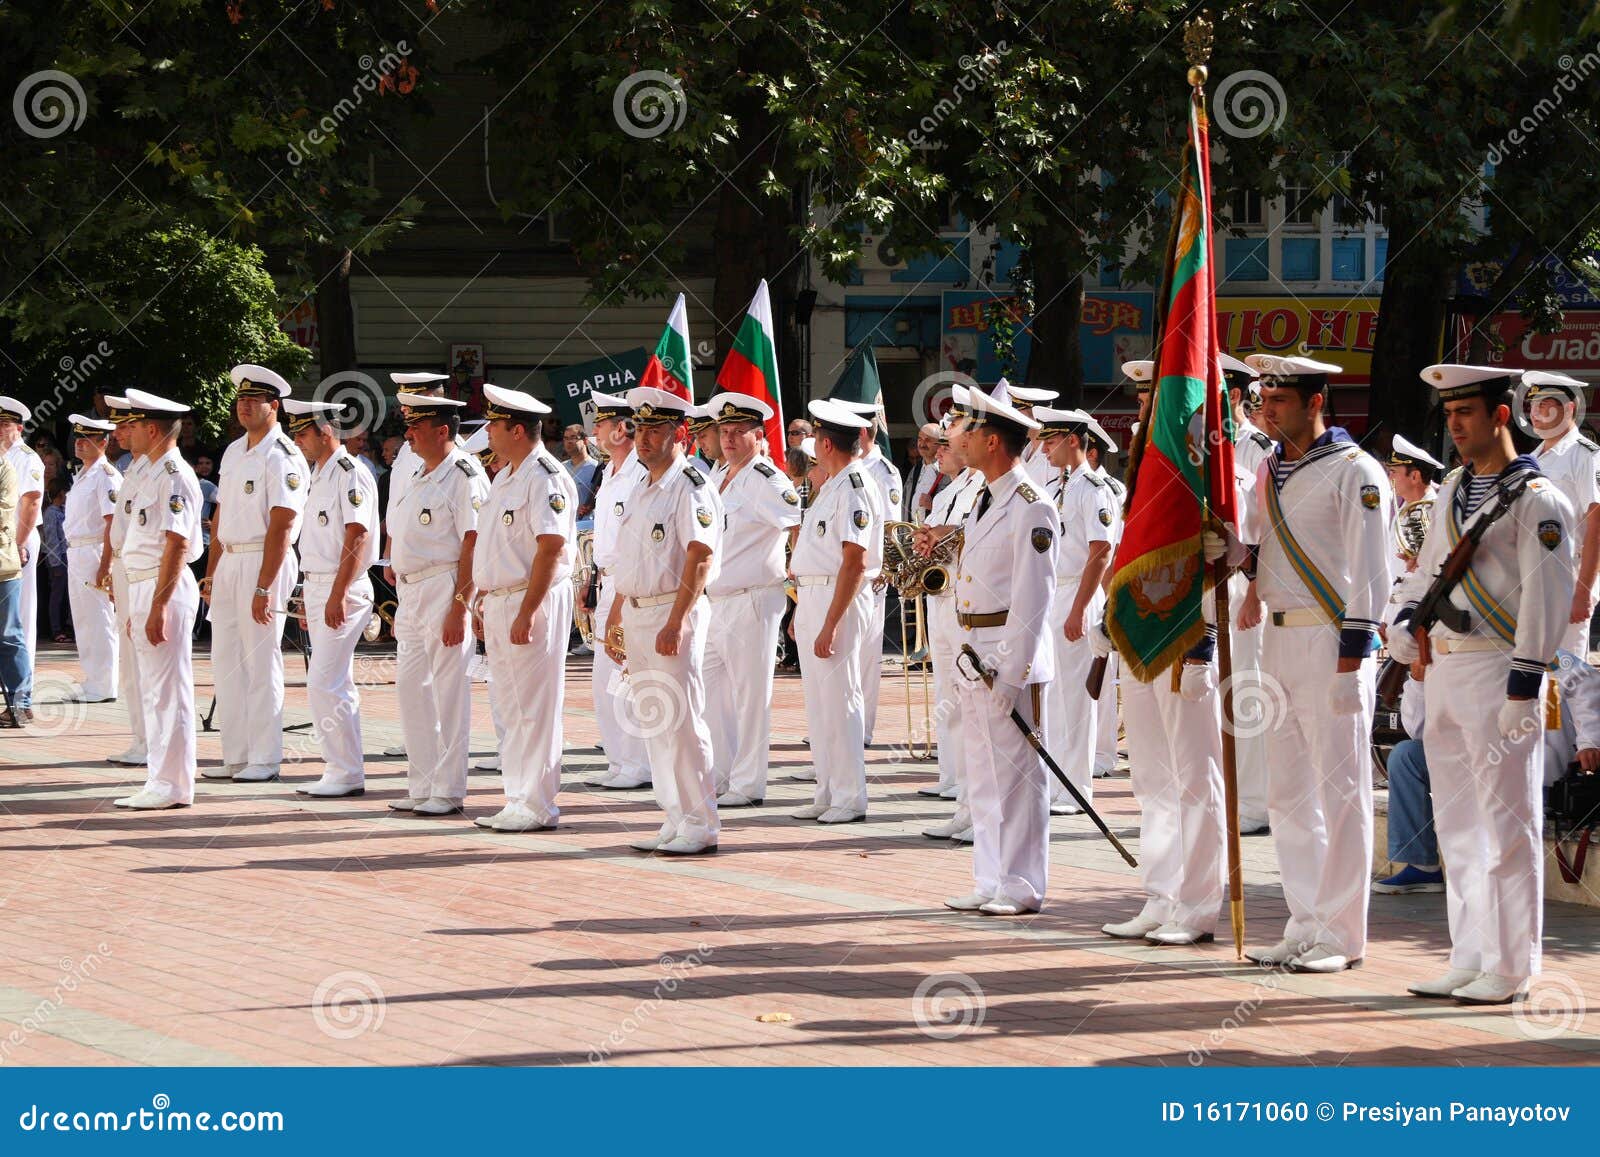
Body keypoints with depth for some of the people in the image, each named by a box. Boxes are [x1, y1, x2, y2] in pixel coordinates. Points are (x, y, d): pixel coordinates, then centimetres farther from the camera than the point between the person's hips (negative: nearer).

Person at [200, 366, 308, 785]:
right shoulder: (233, 452, 15)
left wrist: (263, 588, -20)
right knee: (226, 660, 9)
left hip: (265, 564, -9)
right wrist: (211, 573, 14)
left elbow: (281, 527, -17)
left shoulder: (283, 458, -12)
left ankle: (265, 760, 0)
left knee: (261, 663, -5)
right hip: (229, 563, 9)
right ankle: (236, 756, 16)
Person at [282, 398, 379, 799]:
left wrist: (337, 596, -23)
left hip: (343, 590, -10)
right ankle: (341, 771, 14)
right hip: (318, 586, 10)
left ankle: (347, 774, -8)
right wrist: (307, 596, 21)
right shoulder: (318, 476, 17)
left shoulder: (350, 474, -13)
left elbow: (356, 540, -19)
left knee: (325, 683, -12)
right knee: (337, 684, 10)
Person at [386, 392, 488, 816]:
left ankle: (448, 791, -1)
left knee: (448, 690, -5)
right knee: (411, 688, 10)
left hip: (446, 588, -9)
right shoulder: (418, 477, 17)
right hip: (411, 592, 9)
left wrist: (459, 608, -21)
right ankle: (421, 786, 18)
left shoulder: (464, 476, -11)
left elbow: (473, 546, -17)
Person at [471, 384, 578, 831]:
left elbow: (551, 548, -22)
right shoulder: (505, 476, 16)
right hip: (499, 602, 10)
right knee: (507, 707, 12)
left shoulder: (545, 477, -15)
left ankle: (537, 806, -3)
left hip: (535, 602, -10)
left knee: (534, 708, -6)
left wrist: (527, 612, -24)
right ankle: (518, 800, 18)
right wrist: (484, 600, 18)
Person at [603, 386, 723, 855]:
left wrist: (675, 623, -25)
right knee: (653, 725, 10)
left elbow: (700, 559, -19)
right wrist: (615, 619, 20)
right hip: (636, 615, 9)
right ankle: (675, 821, 16)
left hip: (674, 614, -9)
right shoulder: (641, 489, 17)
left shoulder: (691, 487, -11)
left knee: (682, 722, -8)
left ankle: (700, 826, -5)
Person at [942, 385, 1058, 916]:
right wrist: (967, 658, 14)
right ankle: (992, 881, 18)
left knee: (1016, 772, -5)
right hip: (975, 652, 9)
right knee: (983, 774, 12)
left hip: (1011, 652, -9)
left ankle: (1021, 887, 0)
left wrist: (1011, 672, -20)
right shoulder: (983, 502, 16)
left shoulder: (1030, 508, -13)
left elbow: (1032, 598, -18)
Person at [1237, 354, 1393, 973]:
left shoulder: (1354, 472, -9)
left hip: (1333, 641, -8)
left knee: (1340, 793, -4)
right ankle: (1306, 927, 16)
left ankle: (1341, 934, 0)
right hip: (1279, 640, 8)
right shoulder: (1269, 470, 13)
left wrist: (1351, 660, -16)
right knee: (1288, 794, 9)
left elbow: (1370, 572, -12)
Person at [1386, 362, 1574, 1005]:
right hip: (1442, 670, 8)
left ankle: (1508, 969, 2)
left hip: (1498, 670, -8)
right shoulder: (1453, 491, 15)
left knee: (1508, 826, -3)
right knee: (1458, 826, 12)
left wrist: (1523, 687, -19)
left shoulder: (1537, 500, -9)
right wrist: (1406, 621, 5)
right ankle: (1470, 961, 19)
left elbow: (1547, 598, -14)